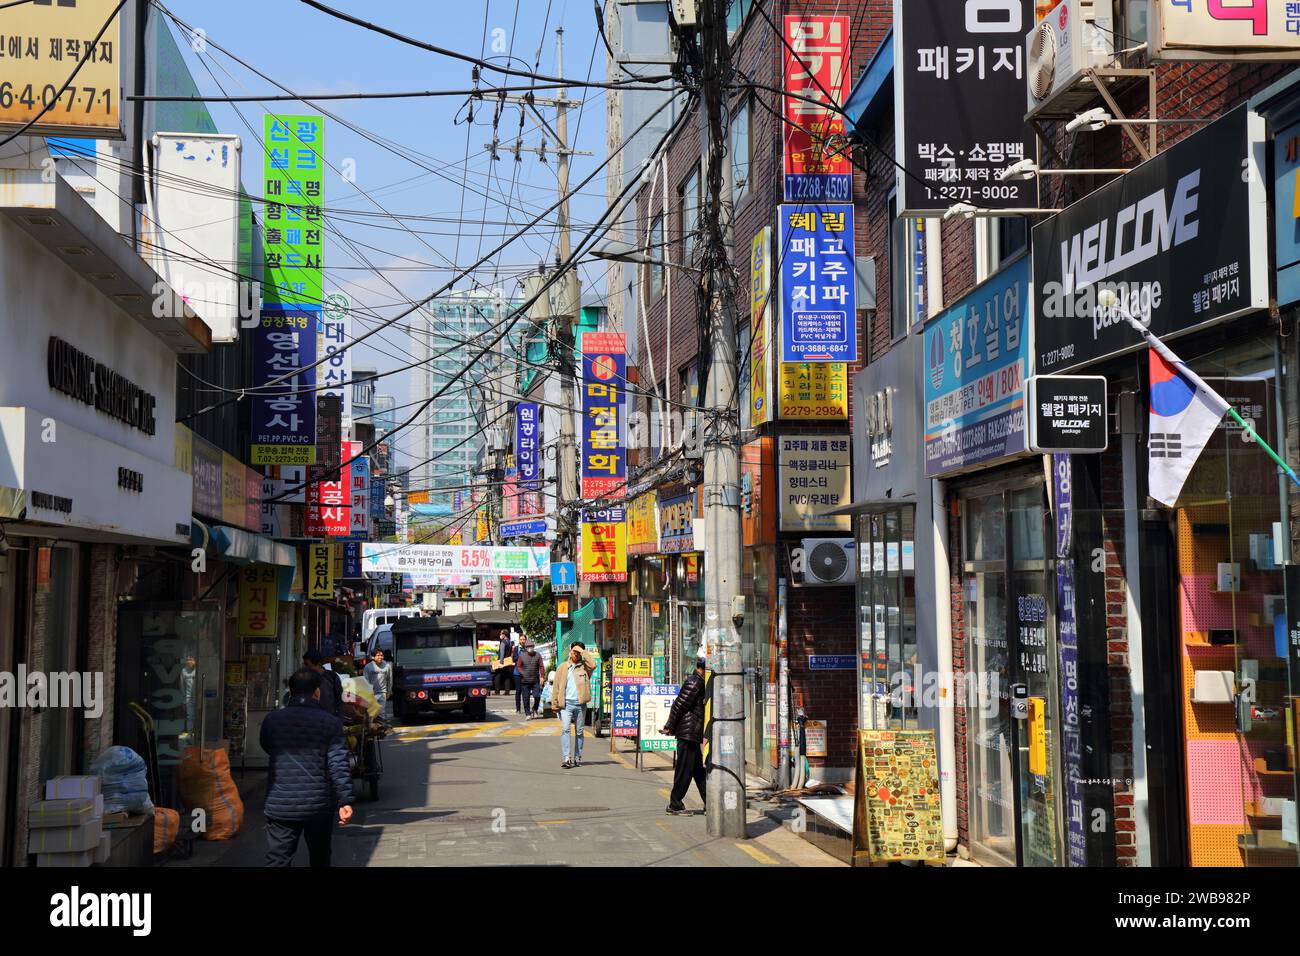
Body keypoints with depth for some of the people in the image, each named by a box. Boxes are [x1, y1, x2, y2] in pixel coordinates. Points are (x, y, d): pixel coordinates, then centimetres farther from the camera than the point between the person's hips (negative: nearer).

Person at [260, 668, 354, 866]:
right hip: (319, 805, 0)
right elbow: (338, 765, -9)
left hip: (281, 805, 0)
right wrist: (345, 800, -6)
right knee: (320, 858, 17)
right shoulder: (331, 723, -6)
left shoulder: (271, 720, 0)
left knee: (278, 859, 0)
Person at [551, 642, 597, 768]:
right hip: (566, 703, -1)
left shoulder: (584, 666, 8)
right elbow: (556, 687, 8)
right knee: (565, 729, -14)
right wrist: (555, 704, 1)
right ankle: (566, 759, -18)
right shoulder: (562, 667, 10)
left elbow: (593, 664, -16)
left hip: (580, 704, 1)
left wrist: (583, 651, -8)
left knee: (579, 732, 8)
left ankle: (577, 758, 18)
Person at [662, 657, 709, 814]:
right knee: (684, 769, -4)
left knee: (698, 770, 13)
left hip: (693, 735, 10)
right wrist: (670, 727, -11)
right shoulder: (694, 683, -14)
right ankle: (675, 804, 2)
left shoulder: (699, 683, 17)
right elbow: (679, 705, -16)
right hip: (688, 732, -10)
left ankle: (709, 802, 18)